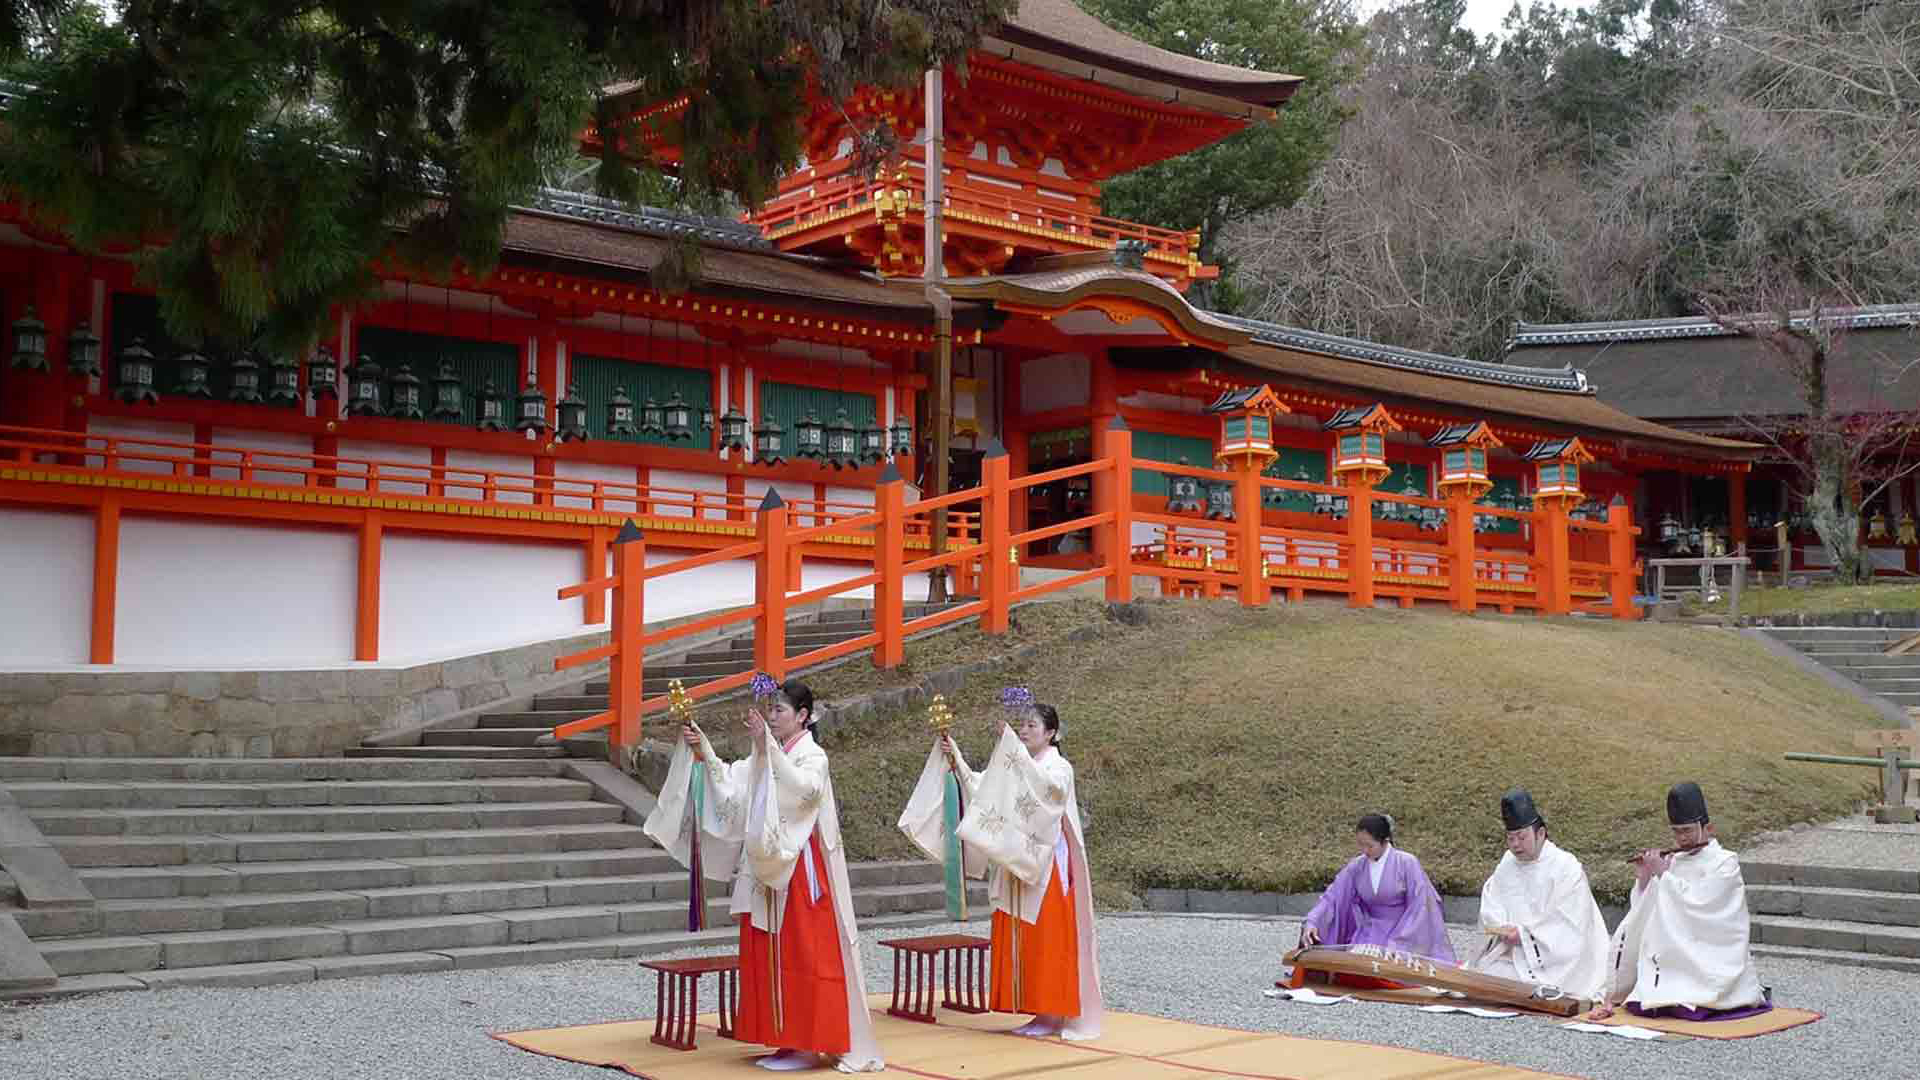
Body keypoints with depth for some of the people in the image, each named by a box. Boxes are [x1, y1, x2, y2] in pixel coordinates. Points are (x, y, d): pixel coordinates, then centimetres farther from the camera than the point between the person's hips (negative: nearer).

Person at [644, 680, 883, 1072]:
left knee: (801, 956, -5)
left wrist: (767, 747, -33)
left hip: (800, 872, -8)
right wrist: (704, 753, -12)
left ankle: (809, 1045, 1)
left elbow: (802, 788, -29)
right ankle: (788, 1041, 15)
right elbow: (732, 783, 1)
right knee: (768, 956, 8)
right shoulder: (764, 758, 14)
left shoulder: (813, 756, -7)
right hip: (767, 870, 8)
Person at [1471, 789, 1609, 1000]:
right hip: (1510, 951, 6)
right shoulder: (1508, 863, 13)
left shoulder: (1567, 868, -9)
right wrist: (1503, 928, -12)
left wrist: (1524, 932, -18)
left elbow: (1568, 924, -14)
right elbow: (1490, 904, 9)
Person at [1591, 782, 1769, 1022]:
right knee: (1645, 1005, -17)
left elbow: (1696, 903, -19)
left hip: (1713, 963, -4)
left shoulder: (1725, 862, -4)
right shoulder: (1672, 861, 9)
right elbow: (1644, 918, 12)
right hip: (1677, 963, 4)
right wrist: (1644, 880, -2)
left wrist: (1663, 874, -11)